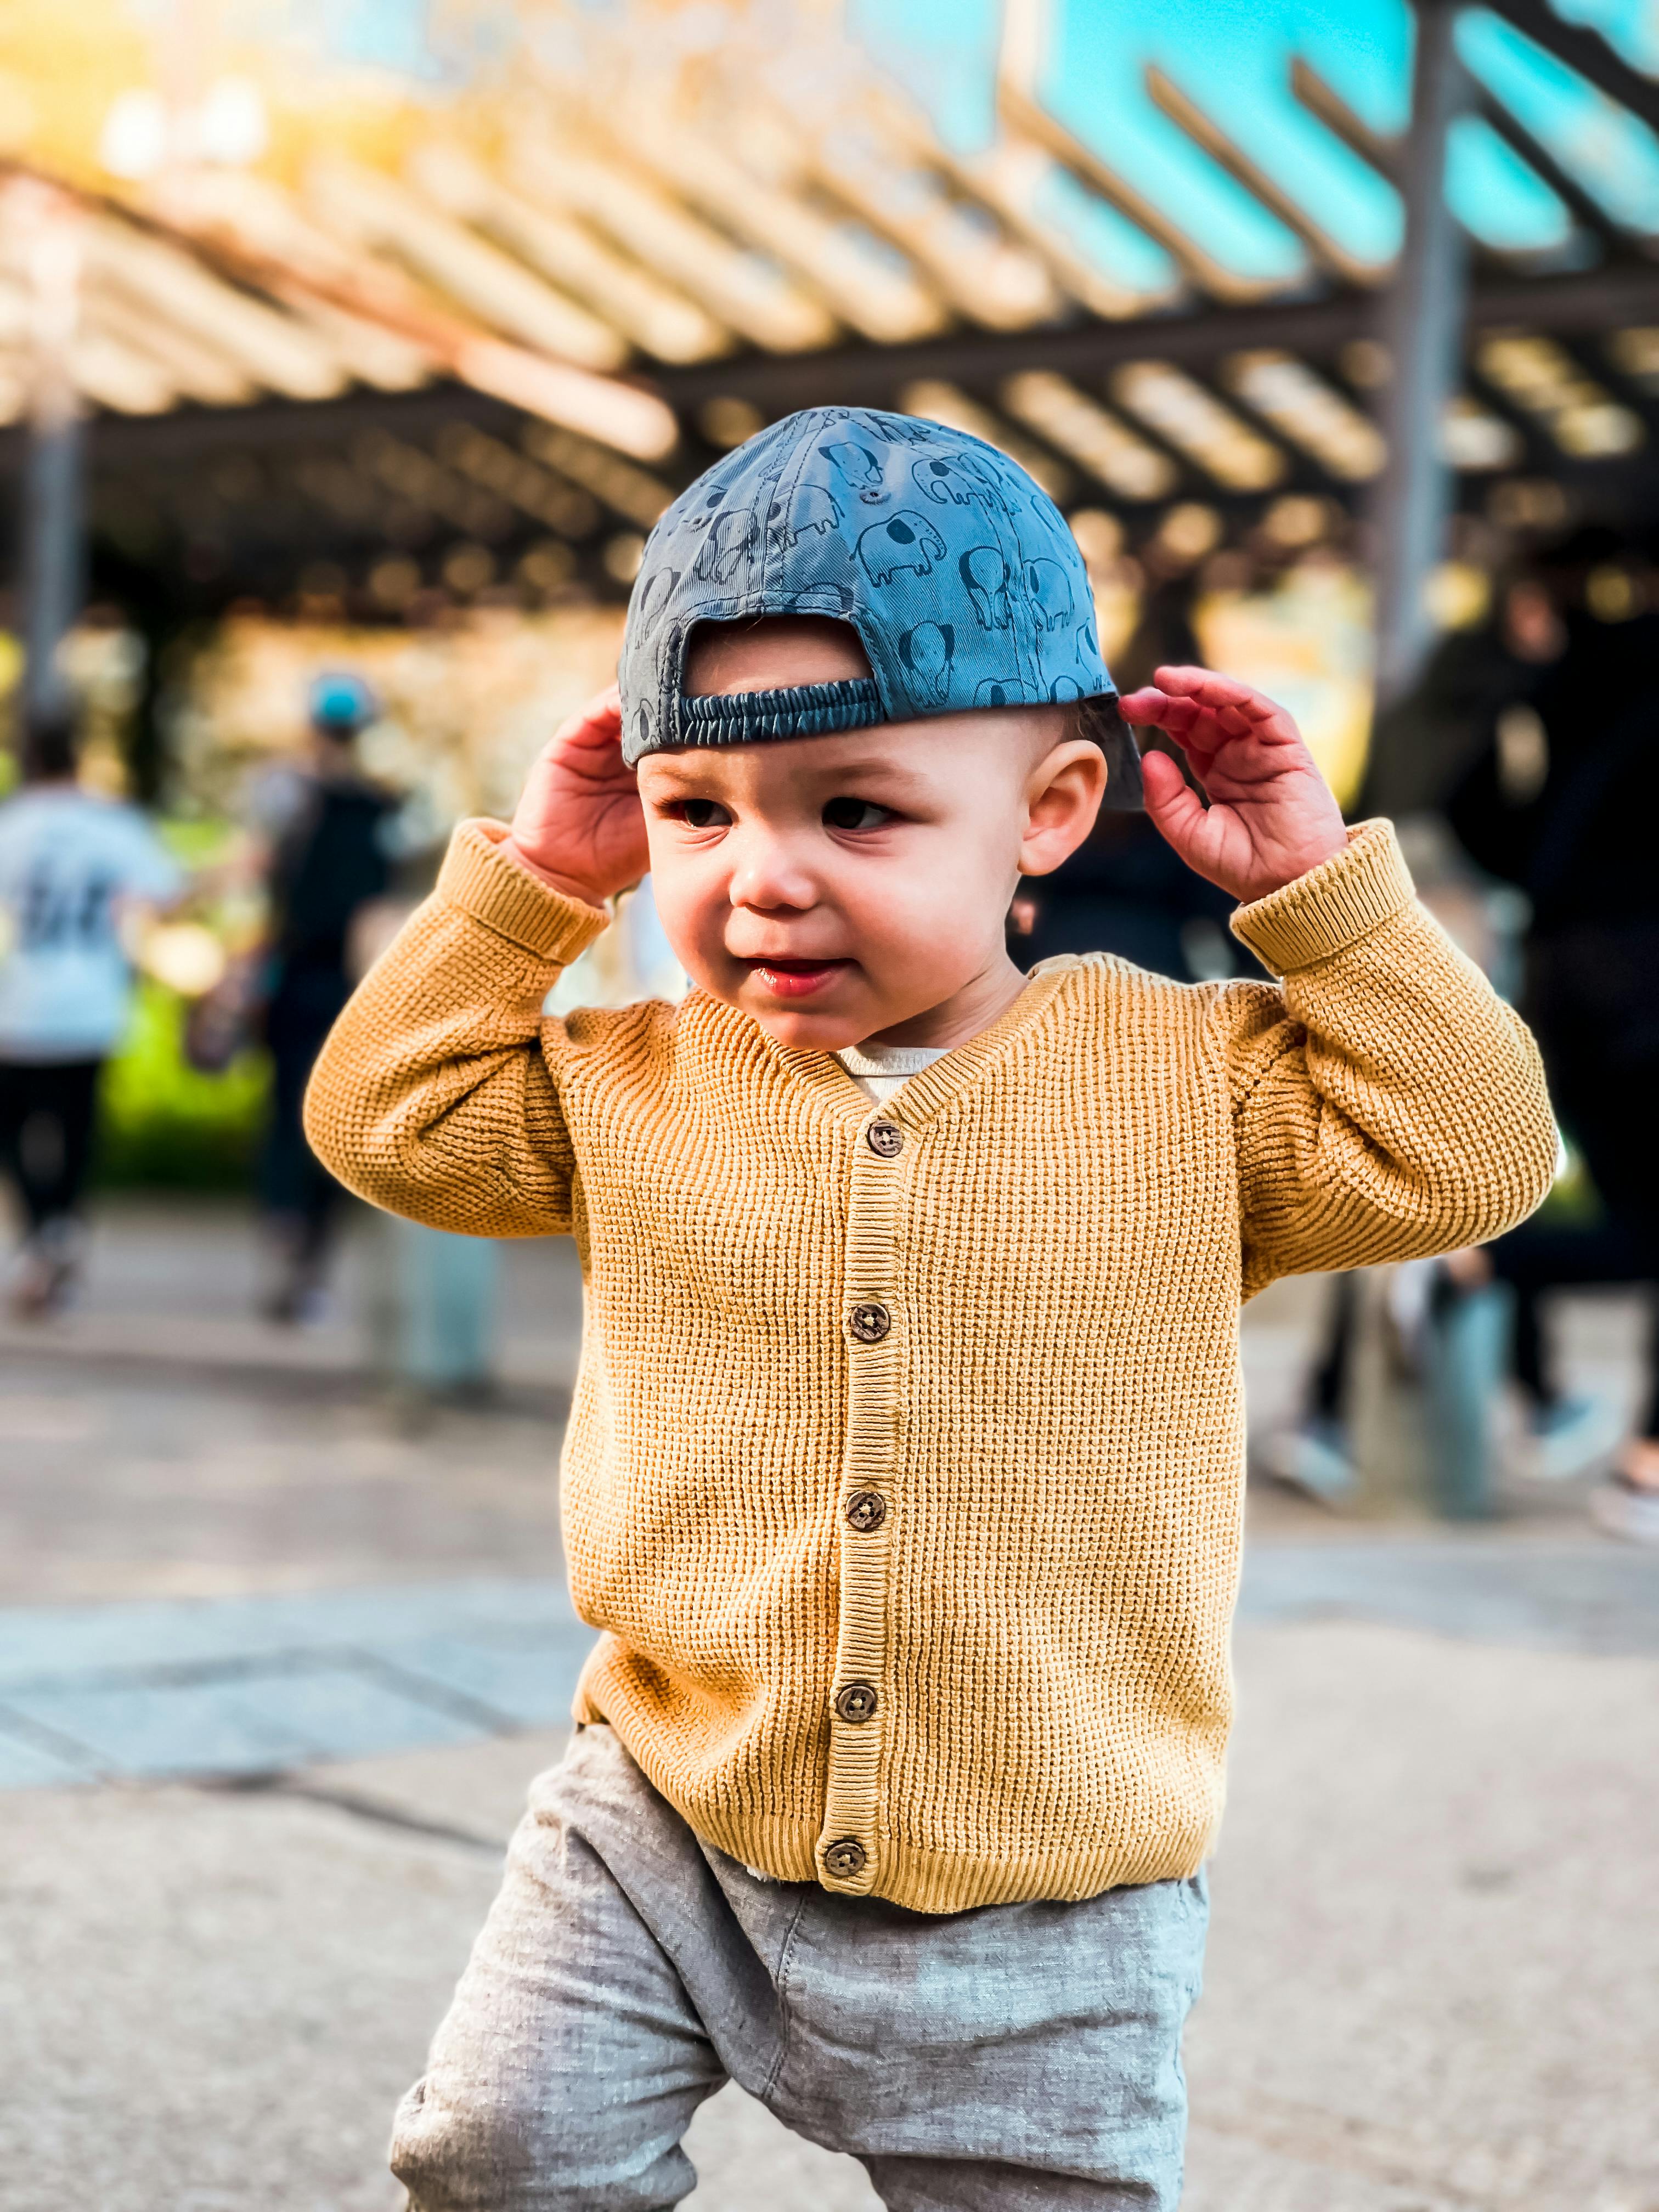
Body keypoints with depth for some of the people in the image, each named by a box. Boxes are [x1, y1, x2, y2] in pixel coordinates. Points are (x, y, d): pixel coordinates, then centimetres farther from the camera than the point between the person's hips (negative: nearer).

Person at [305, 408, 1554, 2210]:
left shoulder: (1181, 1080, -5)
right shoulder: (636, 1085, 2)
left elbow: (1470, 1154, -6)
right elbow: (382, 1115, 9)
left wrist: (1317, 886, -9)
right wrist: (531, 878, 1)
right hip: (669, 1826, 2)